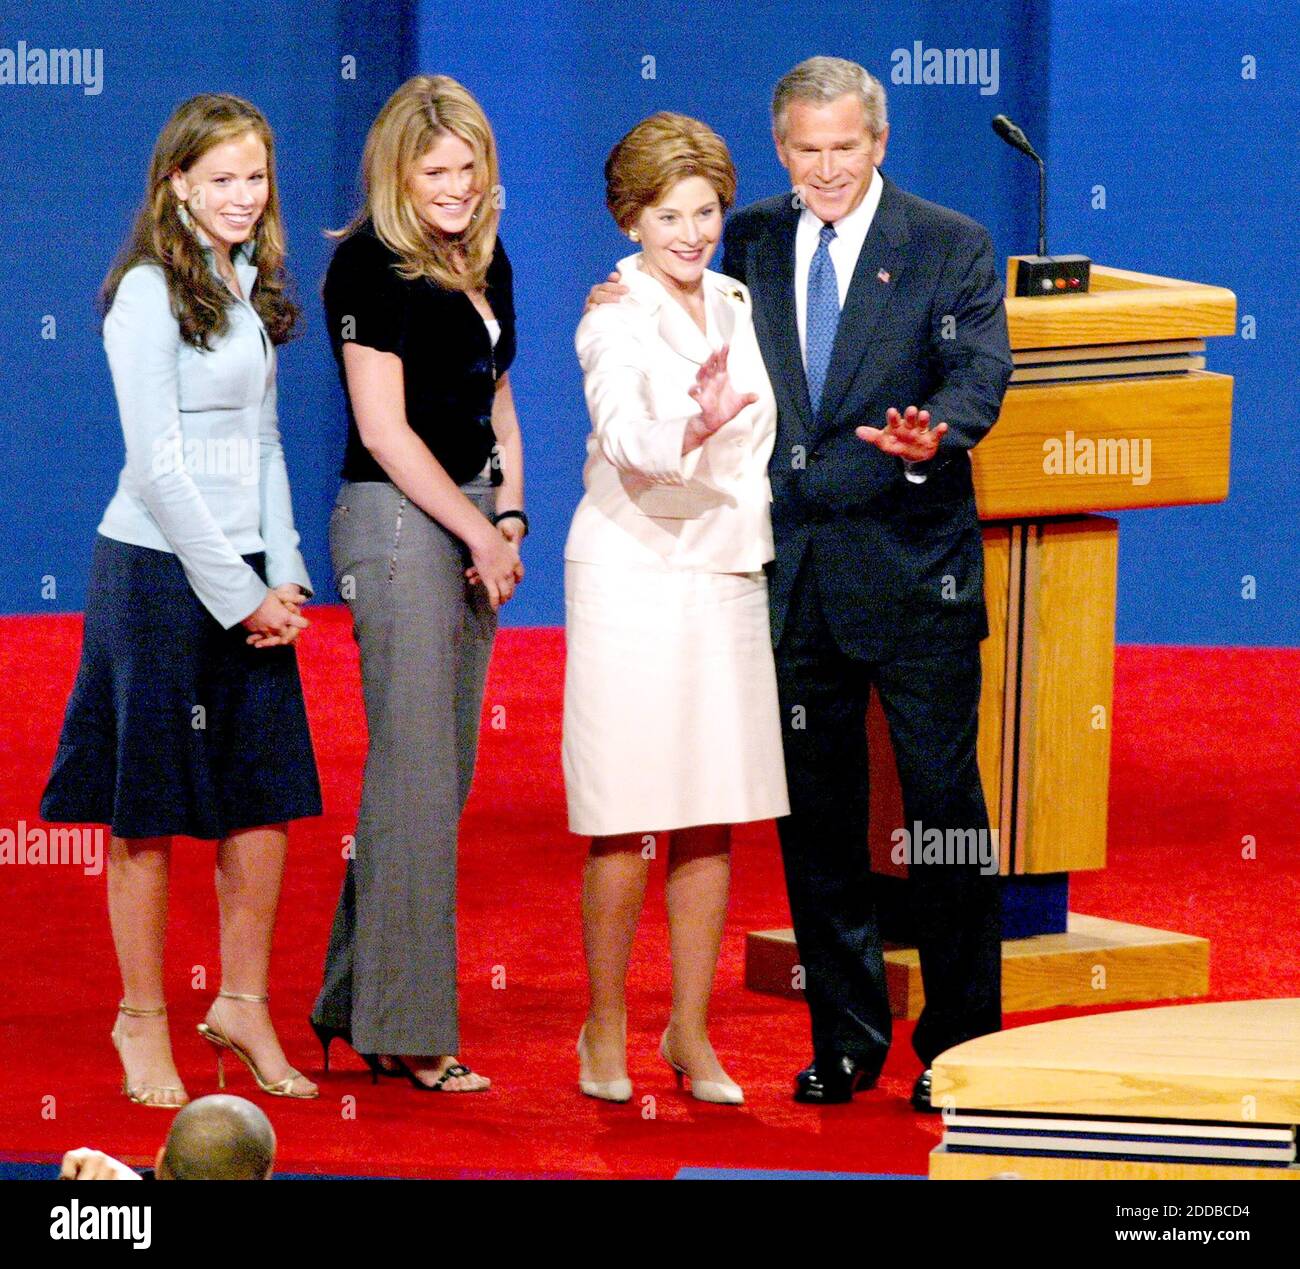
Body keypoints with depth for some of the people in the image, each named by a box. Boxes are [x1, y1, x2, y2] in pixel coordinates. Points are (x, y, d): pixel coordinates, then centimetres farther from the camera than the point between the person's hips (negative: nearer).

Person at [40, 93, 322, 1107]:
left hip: (246, 576, 7)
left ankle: (243, 1006, 17)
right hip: (160, 569, -7)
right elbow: (157, 463, -13)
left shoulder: (254, 291, 13)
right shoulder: (149, 292, -10)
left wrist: (285, 576, 5)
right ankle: (144, 1023, 12)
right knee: (149, 812, 1)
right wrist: (239, 595, -13)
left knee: (268, 798, 5)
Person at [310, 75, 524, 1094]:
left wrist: (509, 518, 5)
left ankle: (358, 1001, 17)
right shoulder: (371, 265, -10)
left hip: (469, 522, 8)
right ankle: (409, 1031, -3)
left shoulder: (485, 262, 14)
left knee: (446, 770, 9)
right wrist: (479, 535, -10)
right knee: (416, 771, -7)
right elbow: (385, 429, -13)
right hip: (396, 520, -8)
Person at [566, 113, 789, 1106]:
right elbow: (628, 440, -29)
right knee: (627, 822, -3)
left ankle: (691, 1032, 15)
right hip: (634, 571, -6)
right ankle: (606, 1030, 10)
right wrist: (693, 427, -47)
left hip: (728, 574, 6)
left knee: (715, 818, 7)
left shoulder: (736, 306, 10)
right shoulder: (617, 321, -11)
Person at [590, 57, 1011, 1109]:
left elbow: (981, 370, -12)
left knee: (944, 802, -2)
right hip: (791, 568, 4)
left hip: (913, 567, -4)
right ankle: (847, 1039, 19)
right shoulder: (751, 242, 11)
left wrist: (935, 433, -32)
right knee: (816, 812, 9)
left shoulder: (951, 248, -1)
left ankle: (959, 1044, 7)